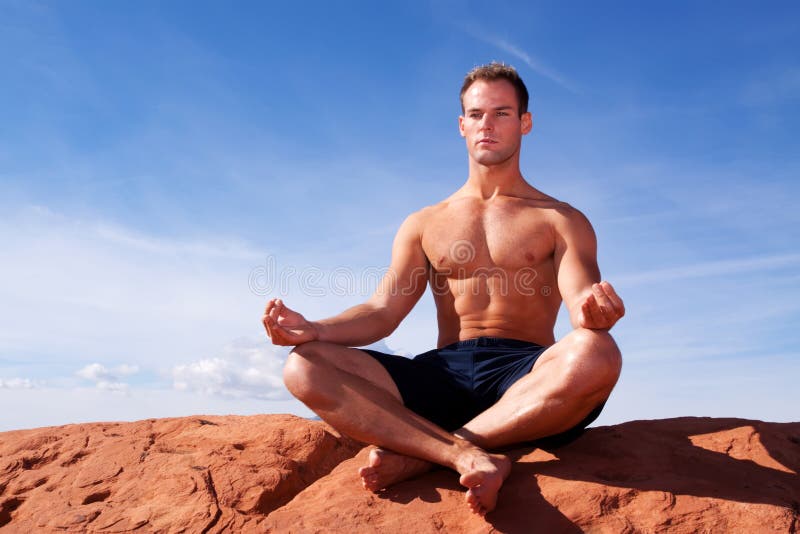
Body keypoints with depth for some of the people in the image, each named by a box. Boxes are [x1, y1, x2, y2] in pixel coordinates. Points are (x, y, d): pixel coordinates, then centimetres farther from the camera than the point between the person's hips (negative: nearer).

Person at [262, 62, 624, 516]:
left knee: (595, 354, -37)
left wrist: (594, 313, -31)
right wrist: (313, 329, -9)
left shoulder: (562, 221, 12)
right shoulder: (424, 225, 20)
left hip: (526, 377, -2)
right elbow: (382, 312, 11)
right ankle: (468, 456, -34)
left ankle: (418, 455, -25)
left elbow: (582, 305, -4)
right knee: (304, 366, -19)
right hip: (444, 373, 2)